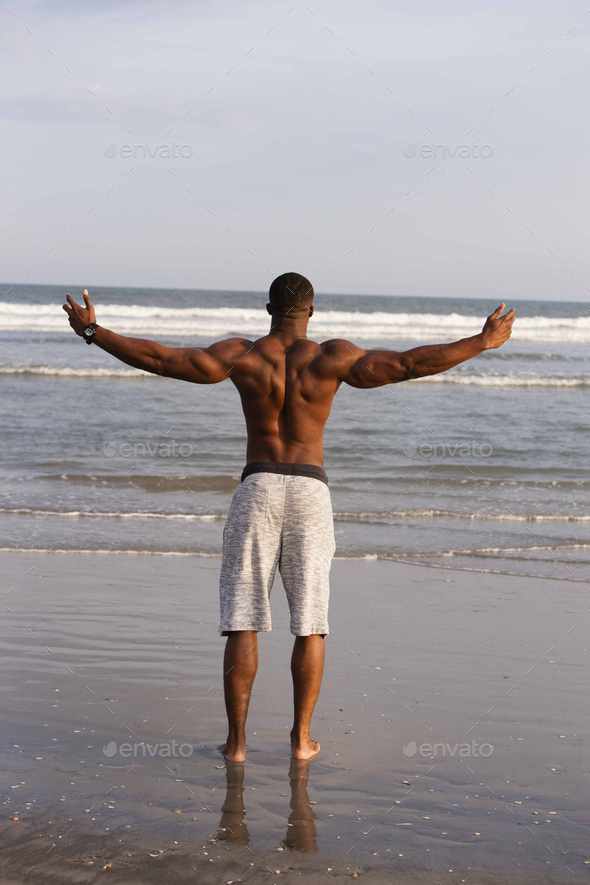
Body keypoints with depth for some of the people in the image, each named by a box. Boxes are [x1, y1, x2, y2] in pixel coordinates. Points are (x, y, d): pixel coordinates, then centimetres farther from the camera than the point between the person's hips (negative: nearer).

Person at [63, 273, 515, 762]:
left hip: (257, 488, 0)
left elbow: (163, 359, -10)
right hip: (310, 491, 0)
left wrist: (93, 331, -2)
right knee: (309, 624, 10)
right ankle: (302, 738, 12)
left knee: (243, 621, 4)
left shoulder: (241, 355, -3)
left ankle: (236, 740, 4)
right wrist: (483, 342, -4)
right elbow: (408, 364, -11)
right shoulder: (330, 358, -4)